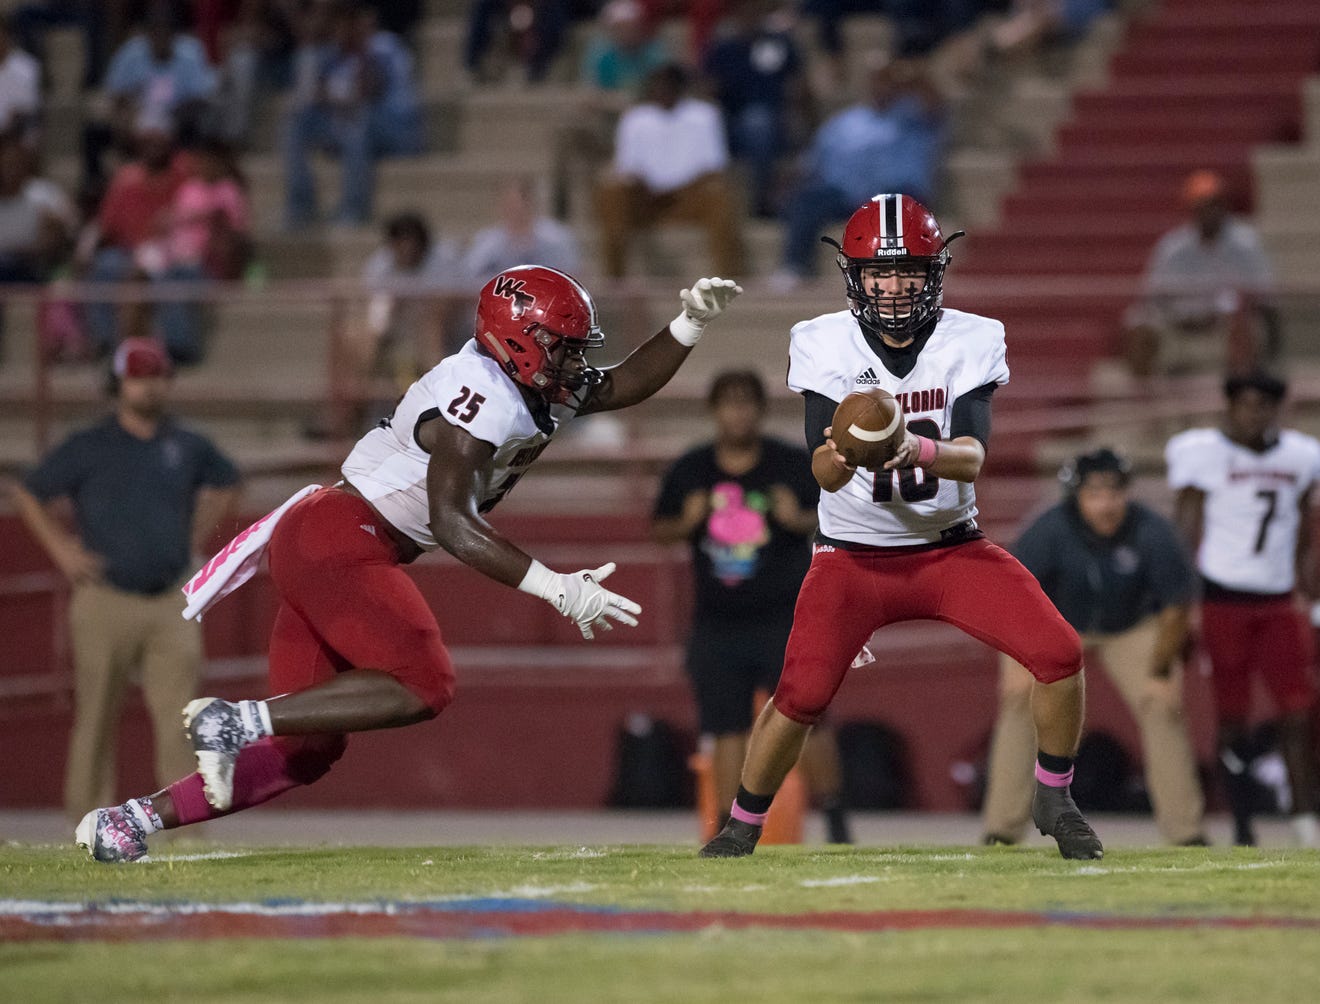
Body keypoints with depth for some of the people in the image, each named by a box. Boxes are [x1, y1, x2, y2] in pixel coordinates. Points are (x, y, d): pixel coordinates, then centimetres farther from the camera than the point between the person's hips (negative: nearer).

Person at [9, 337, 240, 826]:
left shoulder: (189, 447, 8)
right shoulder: (87, 449, -2)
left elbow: (226, 484, 28)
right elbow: (25, 494, 6)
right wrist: (61, 548, -2)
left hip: (172, 606, 2)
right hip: (105, 602, -2)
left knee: (179, 716, -8)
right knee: (96, 718, 3)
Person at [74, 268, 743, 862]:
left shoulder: (539, 393, 12)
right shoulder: (479, 395, -18)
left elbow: (629, 385, 25)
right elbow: (452, 524, -25)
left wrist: (690, 325, 10)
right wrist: (555, 588, -26)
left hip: (315, 544, 10)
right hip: (337, 539, -10)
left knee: (309, 747, 5)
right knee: (423, 684, -18)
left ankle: (130, 821, 2)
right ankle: (238, 720, -19)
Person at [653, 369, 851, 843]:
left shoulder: (794, 464, -1)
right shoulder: (688, 471, 6)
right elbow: (659, 527, 15)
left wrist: (801, 519, -18)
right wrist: (686, 523, -7)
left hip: (785, 619, -3)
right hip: (717, 622, 3)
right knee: (727, 727, 2)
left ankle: (834, 818, 3)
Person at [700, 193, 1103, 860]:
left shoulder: (971, 343, -9)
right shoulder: (824, 345, -12)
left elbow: (971, 458, -22)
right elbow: (823, 473, -21)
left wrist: (917, 449, -43)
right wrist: (845, 451, -45)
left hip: (951, 548, 2)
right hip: (853, 558, -2)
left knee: (1059, 654, -14)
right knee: (800, 696, -18)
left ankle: (1053, 800, 9)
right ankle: (740, 828, 6)